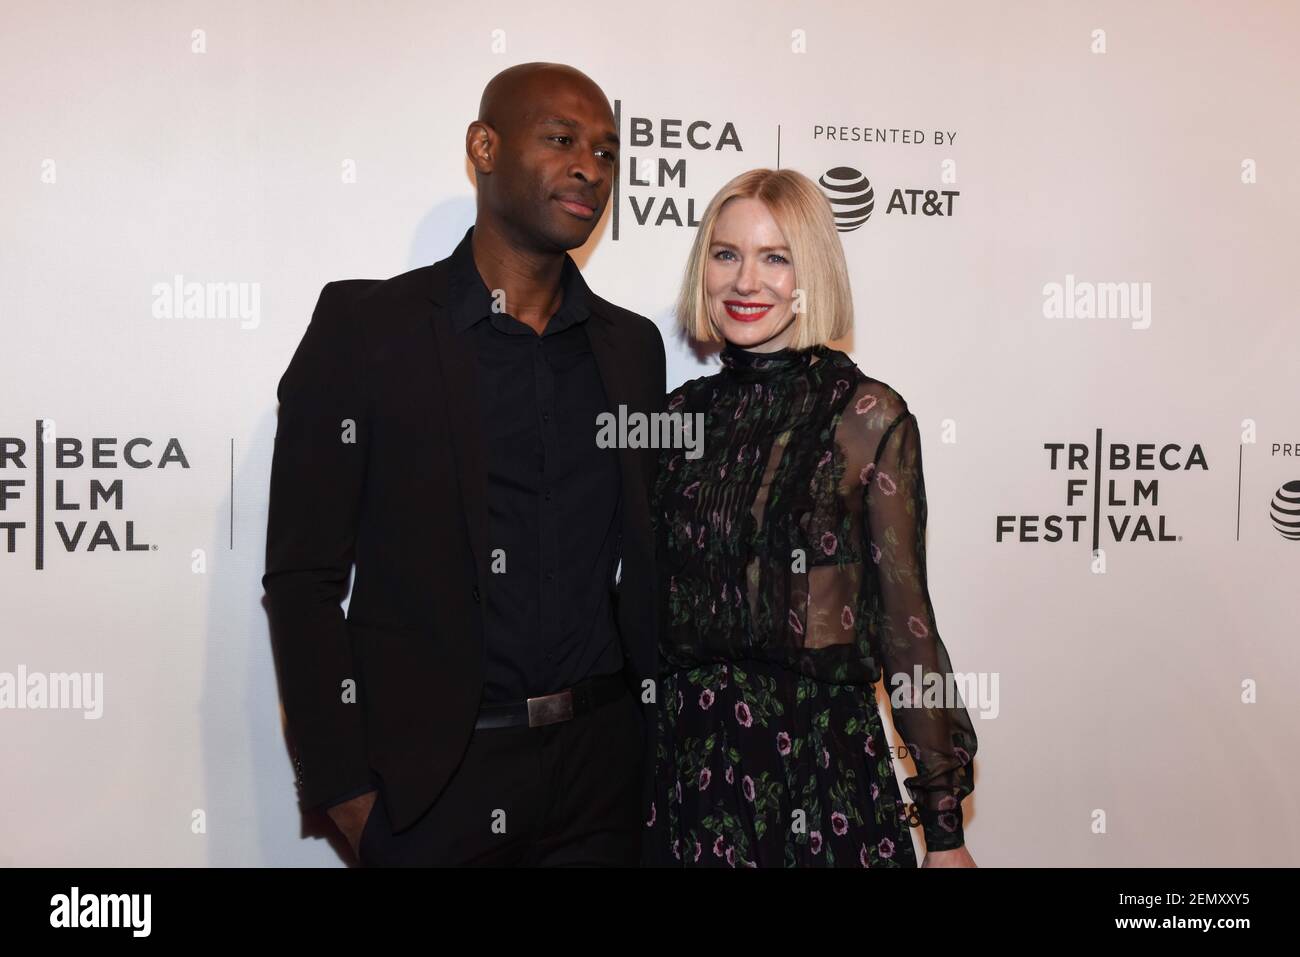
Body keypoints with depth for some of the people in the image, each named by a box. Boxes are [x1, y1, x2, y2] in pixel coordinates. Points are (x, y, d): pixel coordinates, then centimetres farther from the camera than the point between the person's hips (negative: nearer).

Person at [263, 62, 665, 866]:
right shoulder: (363, 324, -5)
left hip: (603, 768, 4)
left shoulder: (633, 345, 9)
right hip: (431, 775, -3)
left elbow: (640, 562, 12)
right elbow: (303, 577, -7)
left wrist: (661, 744, 6)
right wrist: (346, 790, -10)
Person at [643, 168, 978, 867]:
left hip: (819, 764, -3)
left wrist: (945, 830, -4)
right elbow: (650, 598, 10)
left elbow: (904, 621, -6)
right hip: (683, 761, 4)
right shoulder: (679, 411, 4)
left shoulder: (869, 416, -8)